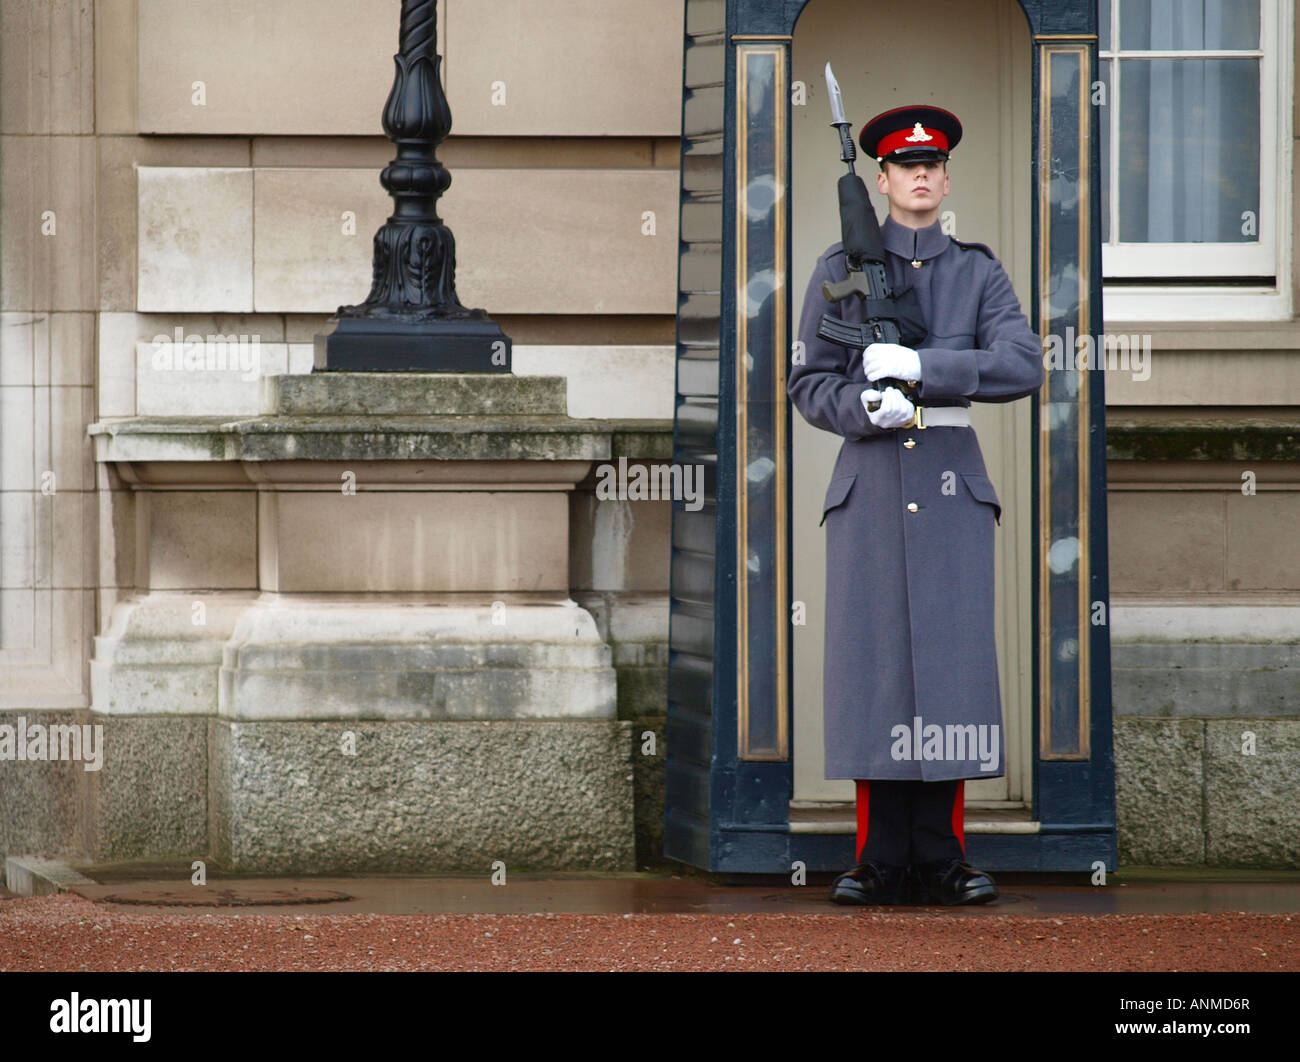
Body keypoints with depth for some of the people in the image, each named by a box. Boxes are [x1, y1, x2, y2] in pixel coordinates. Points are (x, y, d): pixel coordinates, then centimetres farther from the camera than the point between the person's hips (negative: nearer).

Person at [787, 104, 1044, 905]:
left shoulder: (980, 273, 9)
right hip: (871, 482, 0)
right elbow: (809, 386, 6)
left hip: (952, 484, 0)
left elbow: (1023, 367, -6)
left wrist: (920, 366, -16)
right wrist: (864, 408, -16)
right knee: (874, 664, -4)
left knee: (950, 663, -4)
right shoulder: (841, 270, 9)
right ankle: (883, 861, 0)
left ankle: (942, 861, 0)